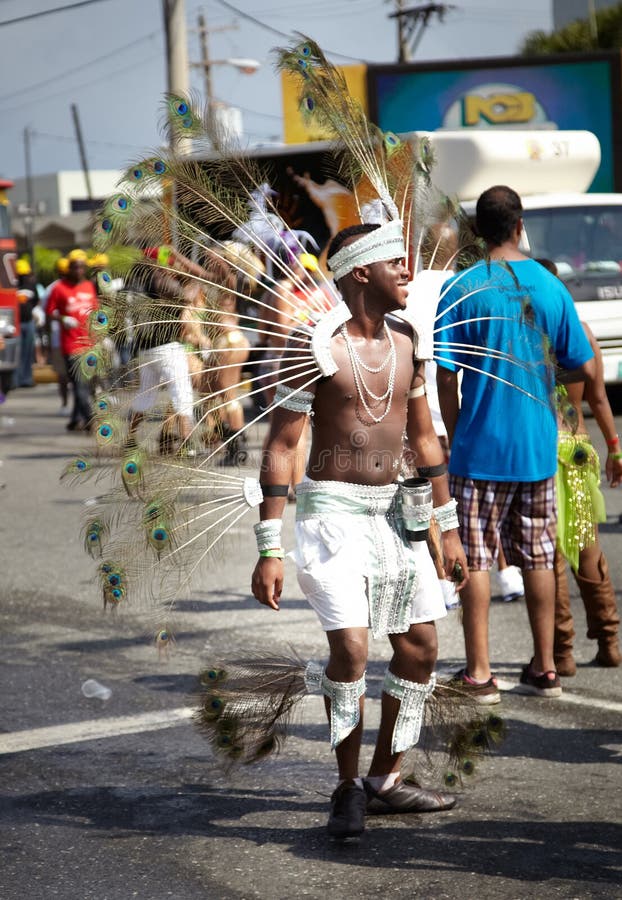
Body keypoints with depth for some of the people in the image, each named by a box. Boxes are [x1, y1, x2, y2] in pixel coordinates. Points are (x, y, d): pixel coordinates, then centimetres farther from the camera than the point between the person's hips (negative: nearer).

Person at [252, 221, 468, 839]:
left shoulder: (405, 344, 7)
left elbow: (424, 438, 17)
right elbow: (280, 448, -12)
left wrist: (448, 530, 16)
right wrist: (269, 550, -16)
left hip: (391, 510, 7)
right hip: (332, 511, -7)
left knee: (420, 644, 8)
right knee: (350, 645, -18)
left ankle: (385, 780, 21)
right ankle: (347, 788, -2)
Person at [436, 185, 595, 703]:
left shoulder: (462, 290, -9)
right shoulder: (551, 287, 0)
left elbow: (446, 377, -9)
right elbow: (584, 368, 4)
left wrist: (455, 437, 3)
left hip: (480, 447, -3)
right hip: (538, 447, 3)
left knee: (476, 559, 3)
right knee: (538, 557, 13)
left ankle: (479, 674, 4)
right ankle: (545, 669, 17)